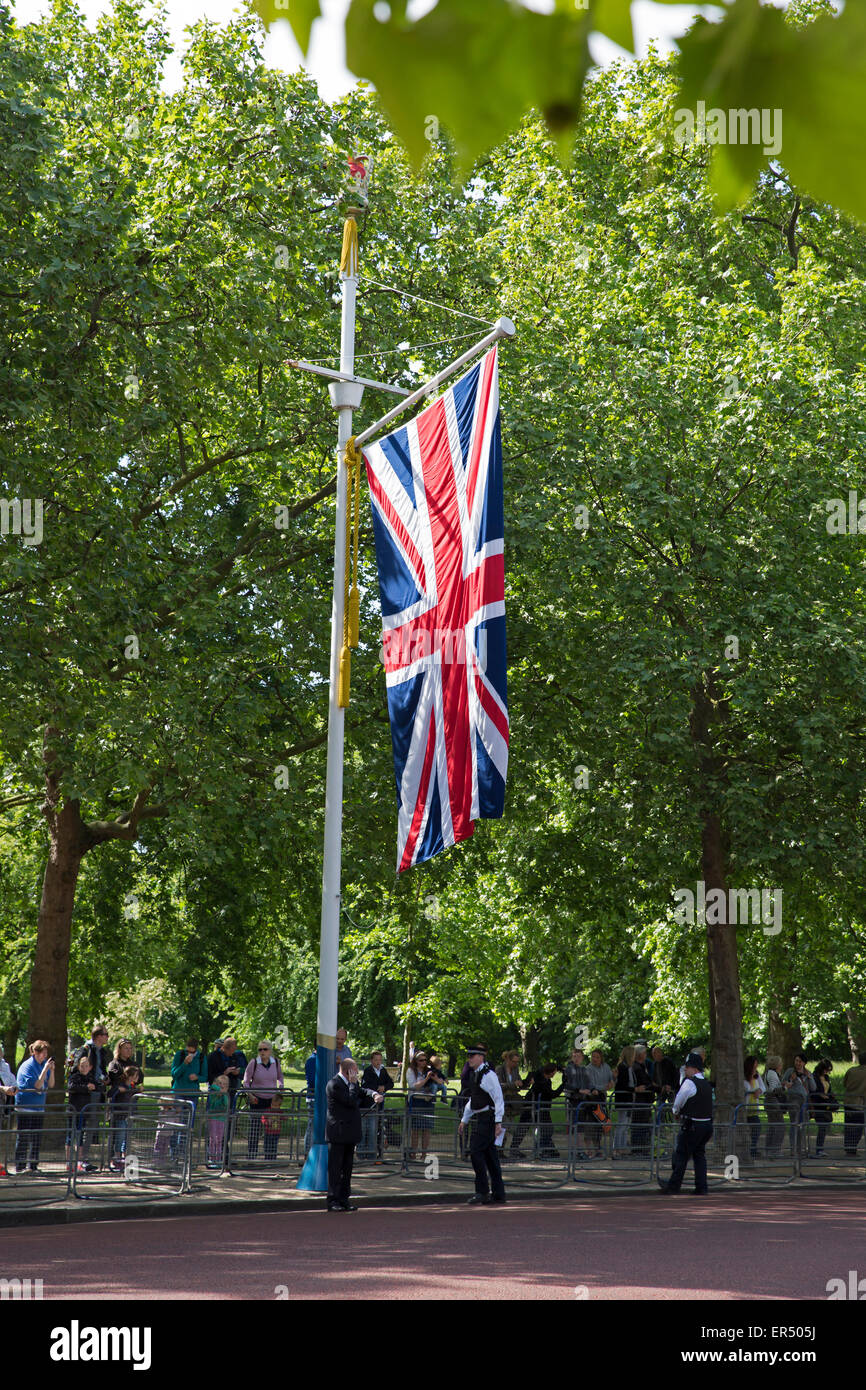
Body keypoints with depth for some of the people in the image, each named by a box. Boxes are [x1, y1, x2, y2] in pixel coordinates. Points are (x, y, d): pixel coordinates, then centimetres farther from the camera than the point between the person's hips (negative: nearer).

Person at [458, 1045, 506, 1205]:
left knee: (476, 1152, -13)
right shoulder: (474, 1075, 16)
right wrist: (464, 1120, 24)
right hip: (479, 1120, 9)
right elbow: (472, 1100, 25)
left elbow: (498, 1099, -17)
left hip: (488, 1119, -9)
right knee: (489, 1156, 10)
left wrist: (498, 1122, -20)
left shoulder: (488, 1075, -14)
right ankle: (498, 1195, 13)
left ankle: (483, 1192, -8)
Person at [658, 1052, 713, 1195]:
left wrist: (676, 1110, 15)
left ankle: (673, 1186, 13)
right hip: (707, 1123, 7)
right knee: (699, 1155, 14)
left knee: (681, 1155, 4)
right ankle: (701, 1187, 11)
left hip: (692, 1125, -7)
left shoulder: (689, 1082, -14)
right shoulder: (707, 1084, 10)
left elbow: (677, 1103, -8)